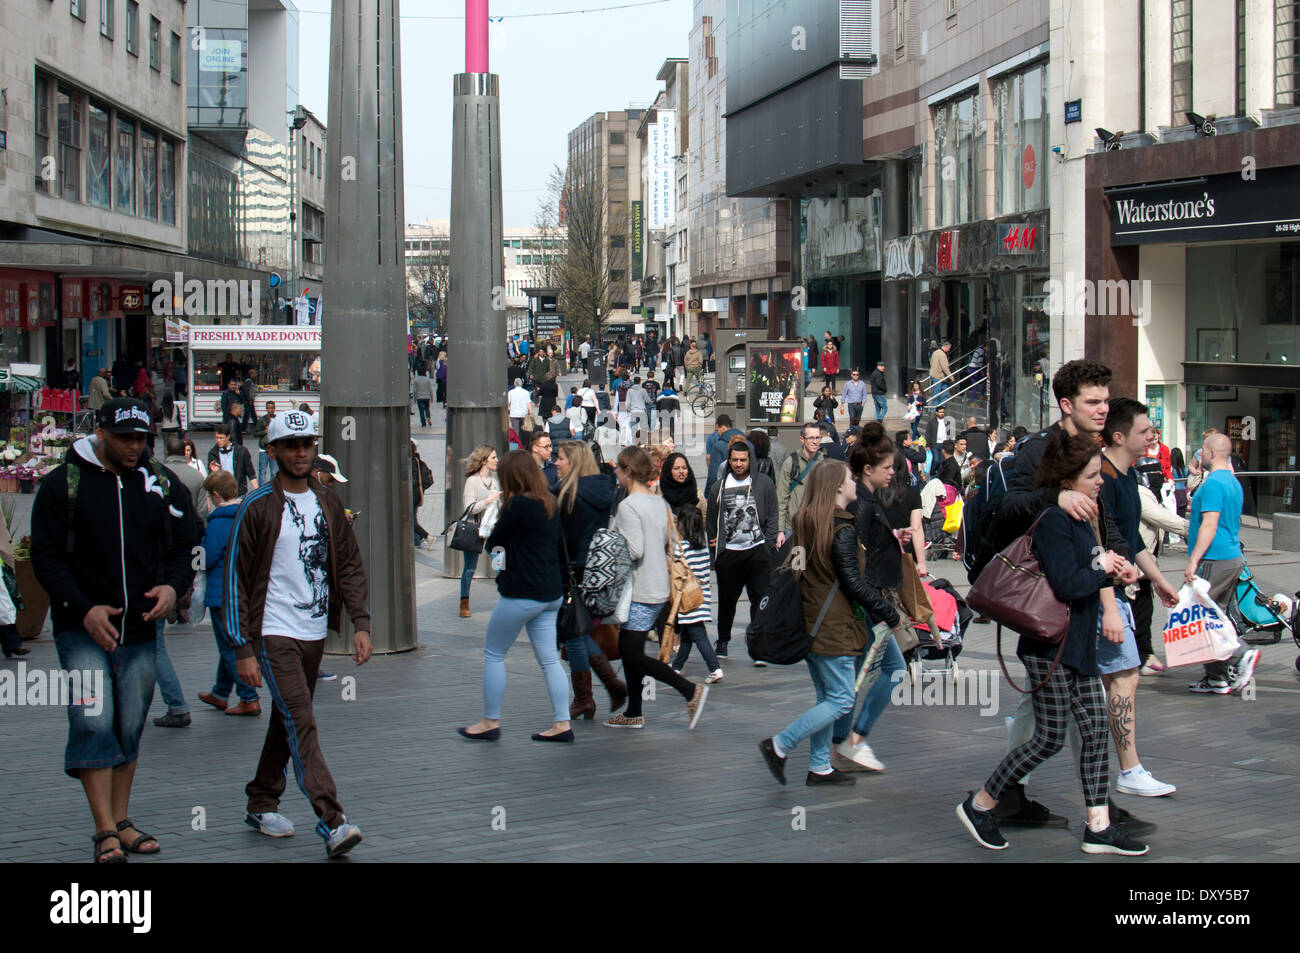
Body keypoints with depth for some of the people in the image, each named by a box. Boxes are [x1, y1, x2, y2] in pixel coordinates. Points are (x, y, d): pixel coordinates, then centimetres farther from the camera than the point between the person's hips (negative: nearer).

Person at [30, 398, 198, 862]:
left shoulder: (163, 486, 8)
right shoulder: (63, 484, -2)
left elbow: (182, 547, 14)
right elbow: (45, 557, -4)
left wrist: (173, 585, -9)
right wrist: (84, 609, -15)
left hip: (142, 630, 4)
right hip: (82, 629, -4)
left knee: (130, 727, 9)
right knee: (94, 723, -12)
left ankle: (121, 821, 19)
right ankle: (106, 832, -9)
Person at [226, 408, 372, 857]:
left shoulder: (328, 503, 9)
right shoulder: (257, 507, -7)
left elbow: (349, 564, 13)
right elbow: (235, 578, -7)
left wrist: (361, 623, 1)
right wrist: (242, 648, -11)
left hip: (315, 633, 6)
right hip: (273, 634, -6)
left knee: (288, 721, 15)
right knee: (301, 723, -14)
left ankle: (261, 803, 31)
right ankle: (330, 821, -20)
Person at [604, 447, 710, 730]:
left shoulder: (628, 506, -17)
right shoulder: (659, 503, 10)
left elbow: (635, 550, -23)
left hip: (640, 590, -9)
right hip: (658, 587, 9)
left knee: (633, 656, -5)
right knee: (629, 649, 15)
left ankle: (691, 691, -10)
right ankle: (633, 713, 19)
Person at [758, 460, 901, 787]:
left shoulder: (806, 524, 9)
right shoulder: (842, 530, -17)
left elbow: (792, 568, 15)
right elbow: (853, 583, -18)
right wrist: (888, 614, -11)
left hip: (808, 623, 9)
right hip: (833, 627, -9)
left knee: (827, 697, 16)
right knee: (841, 701, -2)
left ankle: (819, 767, 19)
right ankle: (779, 745, -4)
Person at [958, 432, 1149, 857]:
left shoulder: (1083, 518, 13)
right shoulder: (1054, 521, -18)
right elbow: (1067, 585, -26)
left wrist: (1109, 573, 6)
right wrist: (1101, 569, -11)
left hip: (1080, 646, 10)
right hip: (1051, 646, -10)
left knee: (1096, 732, 7)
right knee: (1050, 739, -2)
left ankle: (1099, 828, 13)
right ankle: (979, 805, 12)